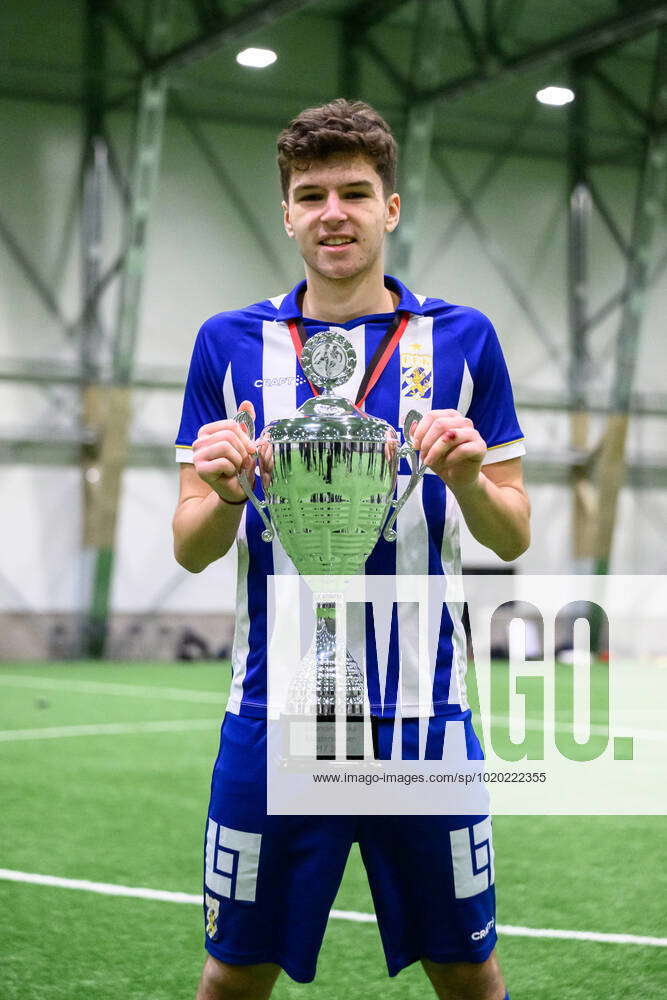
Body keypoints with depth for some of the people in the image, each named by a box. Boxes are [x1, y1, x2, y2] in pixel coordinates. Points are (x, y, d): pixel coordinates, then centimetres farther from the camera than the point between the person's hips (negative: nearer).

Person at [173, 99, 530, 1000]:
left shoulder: (461, 339, 3)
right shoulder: (231, 343, 4)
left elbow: (514, 538, 5)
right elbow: (192, 549, 4)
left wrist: (469, 478, -16)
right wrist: (225, 492, -18)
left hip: (421, 713, 0)